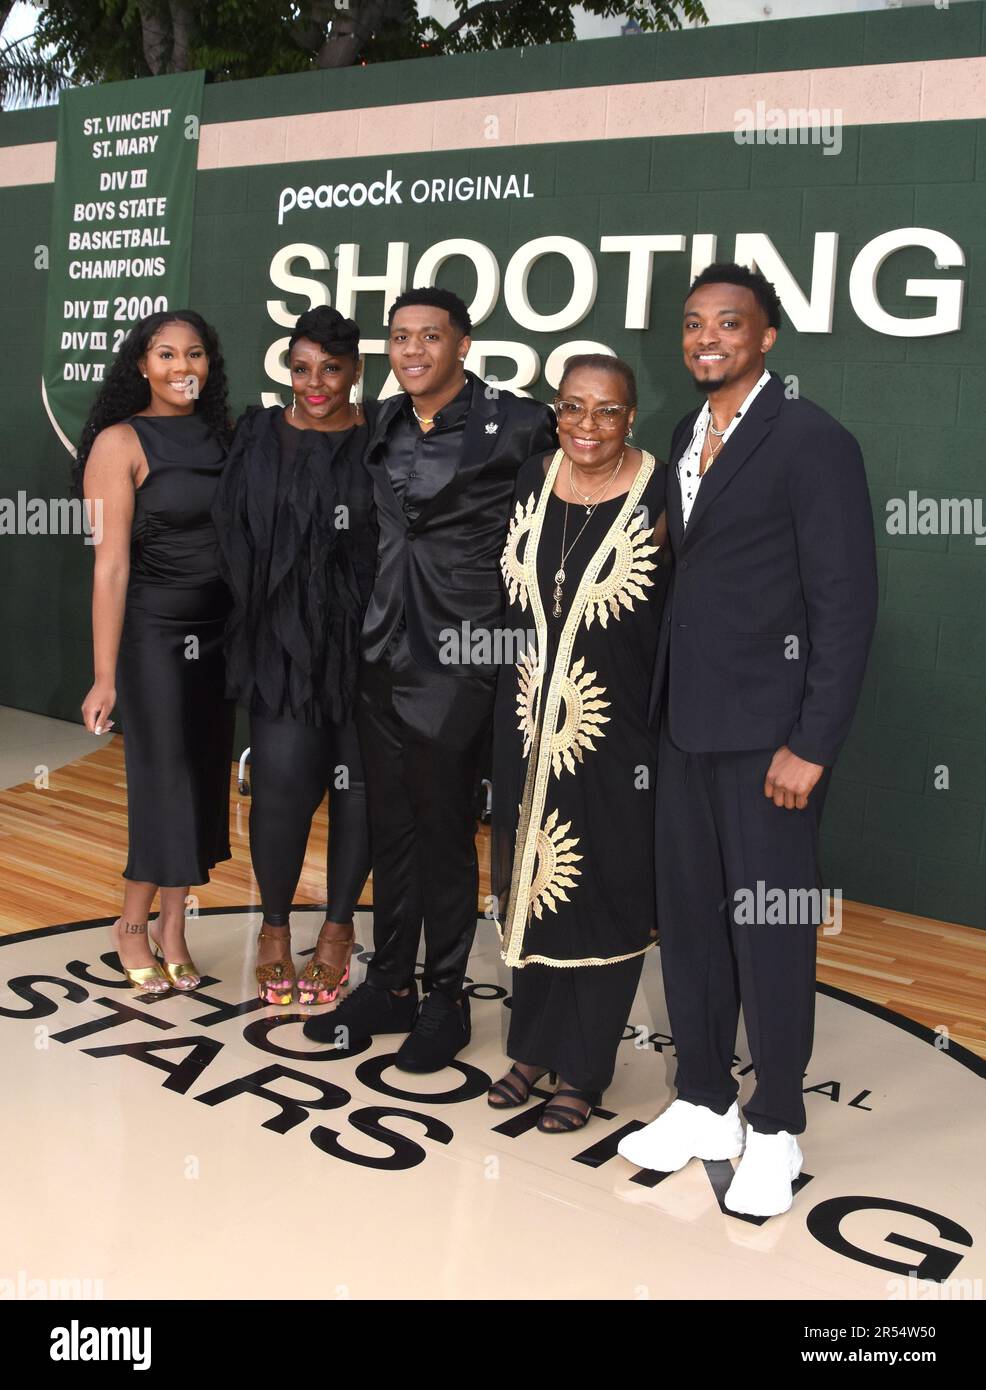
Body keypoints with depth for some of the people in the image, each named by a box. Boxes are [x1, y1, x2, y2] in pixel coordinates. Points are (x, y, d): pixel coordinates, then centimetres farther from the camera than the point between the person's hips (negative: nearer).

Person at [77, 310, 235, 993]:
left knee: (206, 777, 9)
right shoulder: (122, 442, -8)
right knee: (165, 780, 2)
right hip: (155, 634, -5)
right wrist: (105, 676, -16)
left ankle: (173, 924, 25)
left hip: (221, 630, 5)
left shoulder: (222, 435, 8)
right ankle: (134, 926, 25)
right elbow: (111, 565, -13)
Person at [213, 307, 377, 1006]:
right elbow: (234, 539, 7)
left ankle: (338, 928, 24)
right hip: (282, 640, 1)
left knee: (357, 783, 5)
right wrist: (253, 622, 1)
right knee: (282, 779, -8)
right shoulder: (259, 439, 6)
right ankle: (275, 923, 15)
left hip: (362, 638, 0)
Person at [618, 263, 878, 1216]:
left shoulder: (813, 442, -10)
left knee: (770, 925, 3)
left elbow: (846, 604, -13)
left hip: (768, 731, -7)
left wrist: (812, 744, -17)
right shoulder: (688, 437, 13)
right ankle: (704, 1107, 30)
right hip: (688, 724, 7)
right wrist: (665, 703, 7)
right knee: (688, 913, 13)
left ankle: (774, 1131, 22)